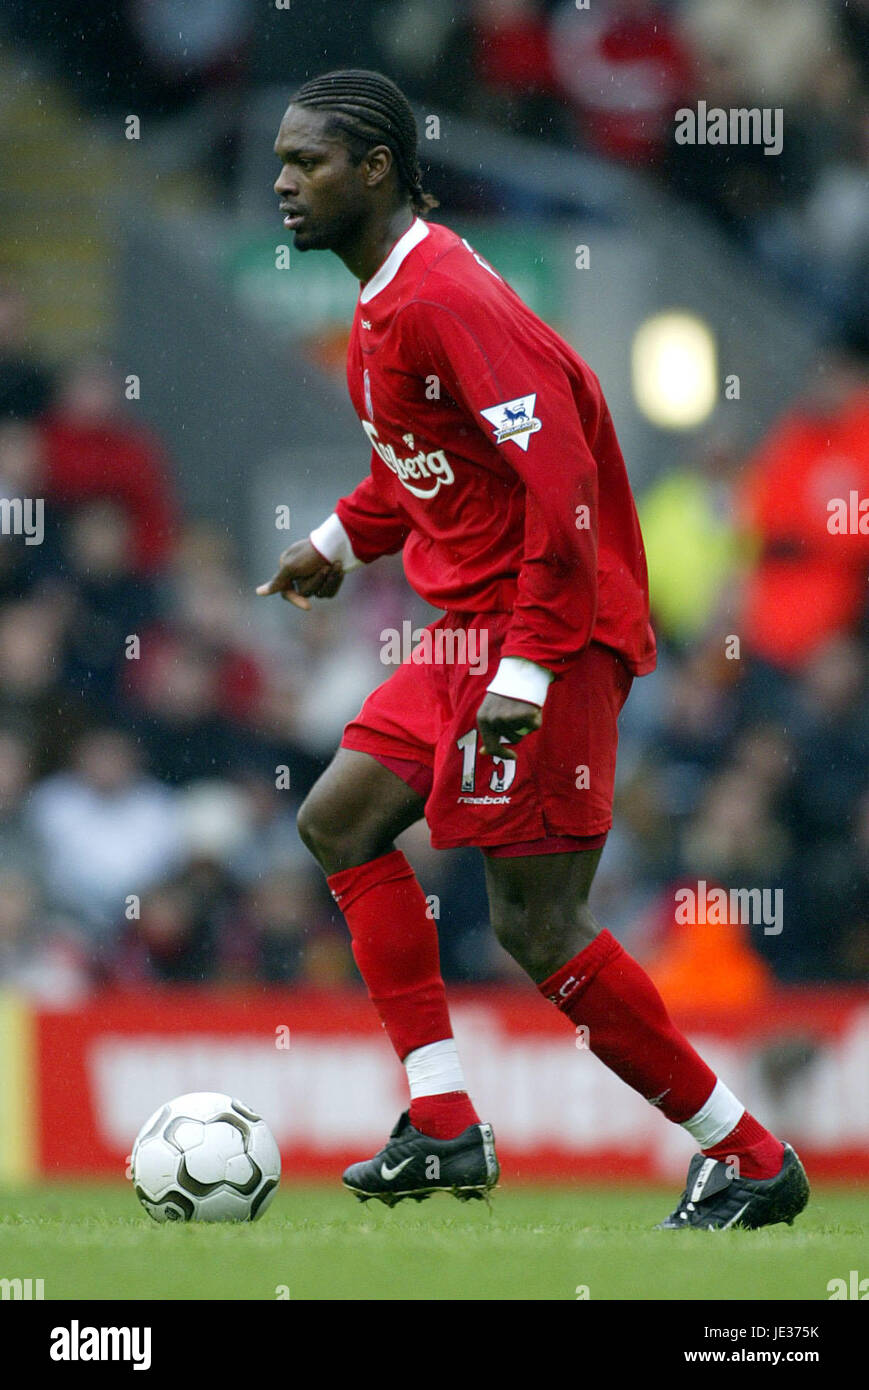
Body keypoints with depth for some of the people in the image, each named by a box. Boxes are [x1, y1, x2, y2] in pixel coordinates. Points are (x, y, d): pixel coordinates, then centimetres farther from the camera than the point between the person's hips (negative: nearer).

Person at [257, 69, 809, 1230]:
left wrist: (530, 666, -26)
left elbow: (560, 473, -25)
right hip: (469, 632, 10)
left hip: (546, 633, -10)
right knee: (340, 825, 10)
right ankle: (446, 1130, 9)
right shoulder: (385, 305, 13)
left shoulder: (442, 298, -19)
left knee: (535, 923, -9)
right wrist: (343, 538, 19)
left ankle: (749, 1158, -1)